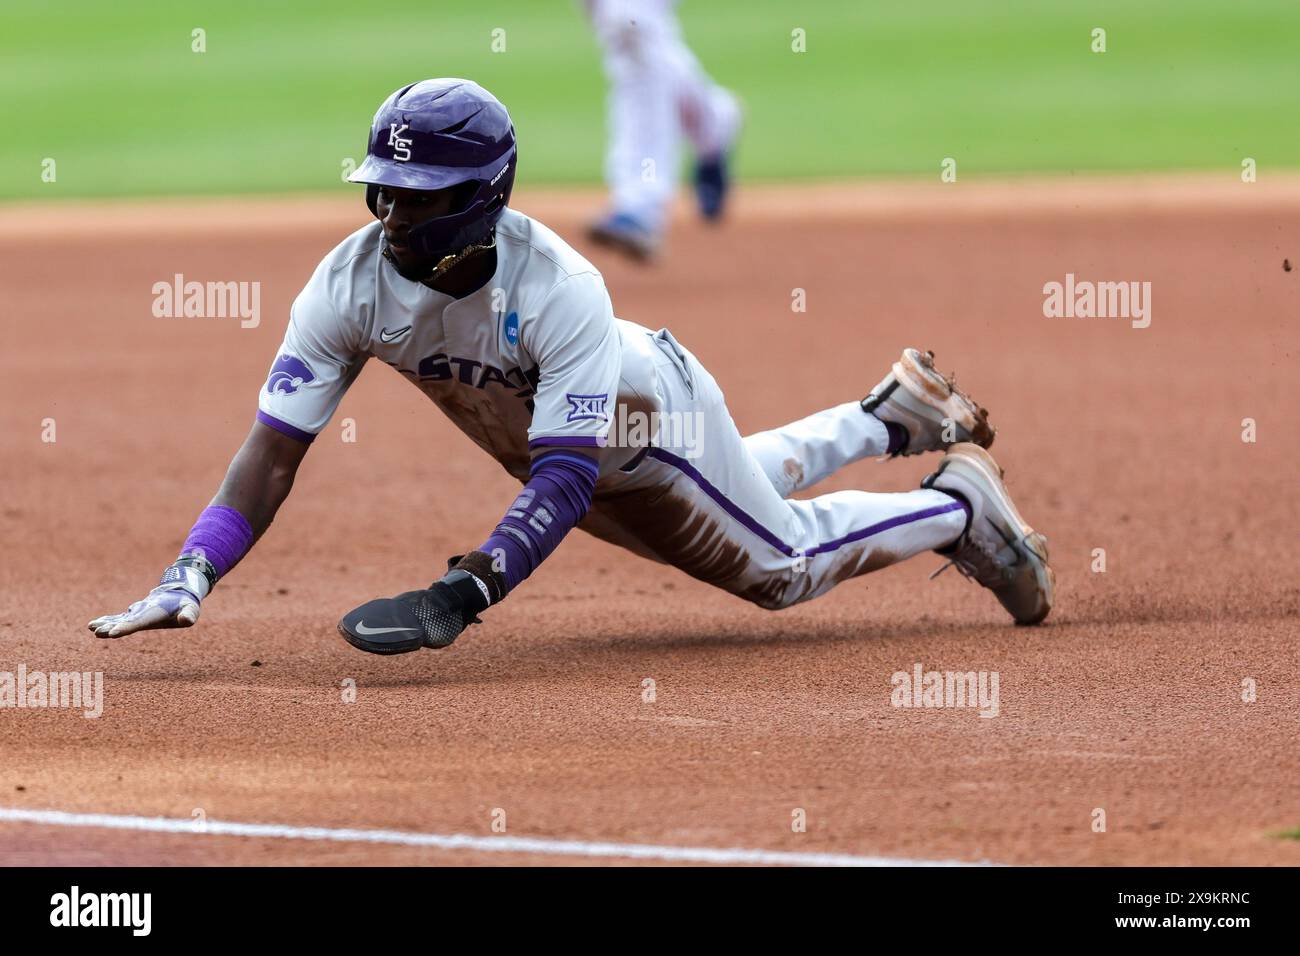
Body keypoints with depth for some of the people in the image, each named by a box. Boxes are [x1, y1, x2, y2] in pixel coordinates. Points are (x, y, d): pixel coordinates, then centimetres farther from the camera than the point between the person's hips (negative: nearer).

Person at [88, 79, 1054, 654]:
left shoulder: (559, 288, -44)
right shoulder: (352, 283, -31)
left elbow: (566, 481, -47)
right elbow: (275, 447, -33)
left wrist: (459, 596, -61)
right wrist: (189, 580, -47)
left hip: (657, 413, -5)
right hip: (546, 443, 6)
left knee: (783, 561, 9)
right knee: (741, 488, 28)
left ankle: (961, 501, 34)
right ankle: (886, 417, 53)